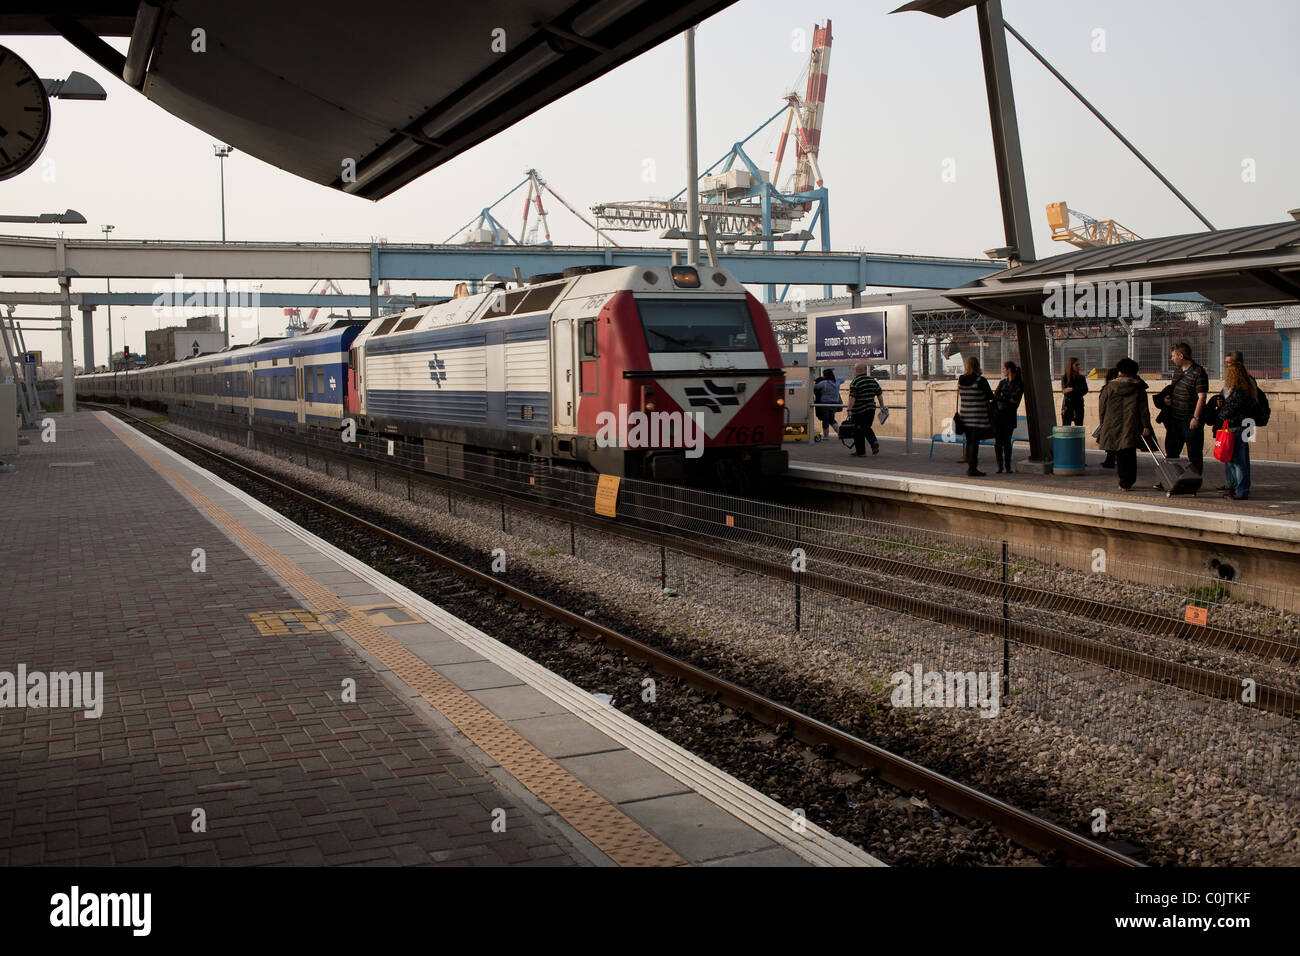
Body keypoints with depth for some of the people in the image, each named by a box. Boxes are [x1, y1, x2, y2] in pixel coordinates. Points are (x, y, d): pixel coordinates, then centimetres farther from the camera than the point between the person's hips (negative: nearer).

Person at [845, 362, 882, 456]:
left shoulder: (855, 383, -12)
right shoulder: (873, 380, 7)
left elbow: (852, 398, -19)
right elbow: (880, 395, 11)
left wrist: (849, 410, -18)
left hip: (859, 411, -6)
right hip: (871, 409, 6)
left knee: (859, 431, 4)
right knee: (867, 428, 21)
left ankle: (860, 451, 9)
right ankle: (874, 442, -2)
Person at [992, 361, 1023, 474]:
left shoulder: (1019, 384, 0)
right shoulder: (1002, 382, 15)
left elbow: (1015, 399, -10)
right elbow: (995, 396, 7)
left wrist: (1002, 396, -7)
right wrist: (1008, 398, -5)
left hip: (1009, 415, -3)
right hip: (998, 413, 3)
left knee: (1007, 441, -3)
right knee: (998, 441, -2)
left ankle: (1007, 466, 5)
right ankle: (1000, 466, 2)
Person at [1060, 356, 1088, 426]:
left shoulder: (1081, 378, 8)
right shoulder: (1064, 378, 3)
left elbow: (1085, 390, -5)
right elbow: (1064, 391, -7)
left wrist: (1072, 389, -16)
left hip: (1078, 405, 2)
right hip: (1067, 405, -2)